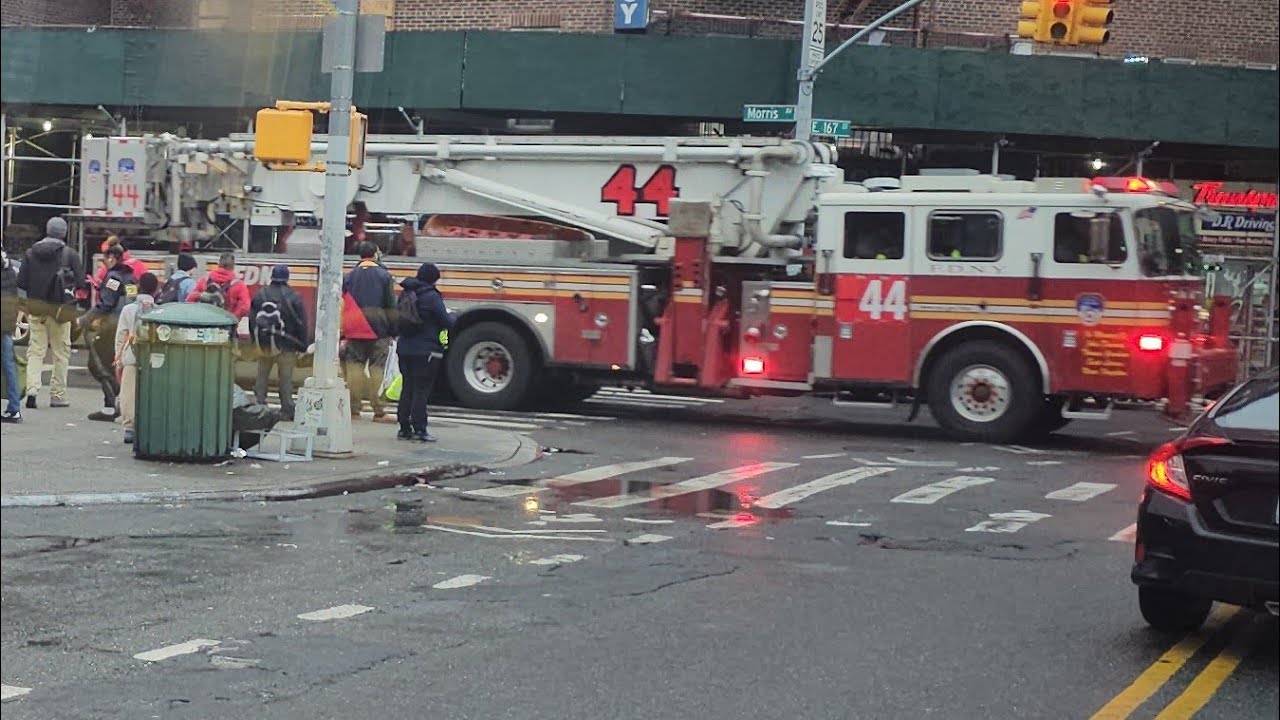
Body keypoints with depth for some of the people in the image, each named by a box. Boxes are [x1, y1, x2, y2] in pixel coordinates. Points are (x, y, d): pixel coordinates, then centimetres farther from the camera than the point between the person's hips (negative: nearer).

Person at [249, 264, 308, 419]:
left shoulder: (260, 295, 1)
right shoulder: (293, 297, -11)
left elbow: (252, 319, 8)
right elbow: (301, 323, -9)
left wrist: (255, 340, 18)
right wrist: (302, 346, -1)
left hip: (264, 344, 3)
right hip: (286, 347, -3)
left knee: (262, 376, 15)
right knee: (285, 379, 3)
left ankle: (259, 405, 14)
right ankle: (287, 410, 3)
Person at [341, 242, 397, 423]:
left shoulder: (349, 277, 8)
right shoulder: (384, 276, 0)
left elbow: (344, 306, 7)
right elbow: (391, 306, -1)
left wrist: (343, 335, 10)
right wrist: (393, 331, 5)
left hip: (355, 330, 2)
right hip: (378, 330, -2)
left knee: (354, 366, 4)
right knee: (377, 368, -1)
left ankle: (354, 410, 1)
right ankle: (378, 412, -2)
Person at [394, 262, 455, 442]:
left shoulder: (405, 294, 8)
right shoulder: (432, 297, -14)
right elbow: (447, 323, -13)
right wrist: (451, 315, 11)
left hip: (404, 349, 7)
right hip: (425, 351, -7)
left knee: (407, 388, 13)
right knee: (422, 390, -2)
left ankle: (404, 428, 15)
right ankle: (419, 429, -3)